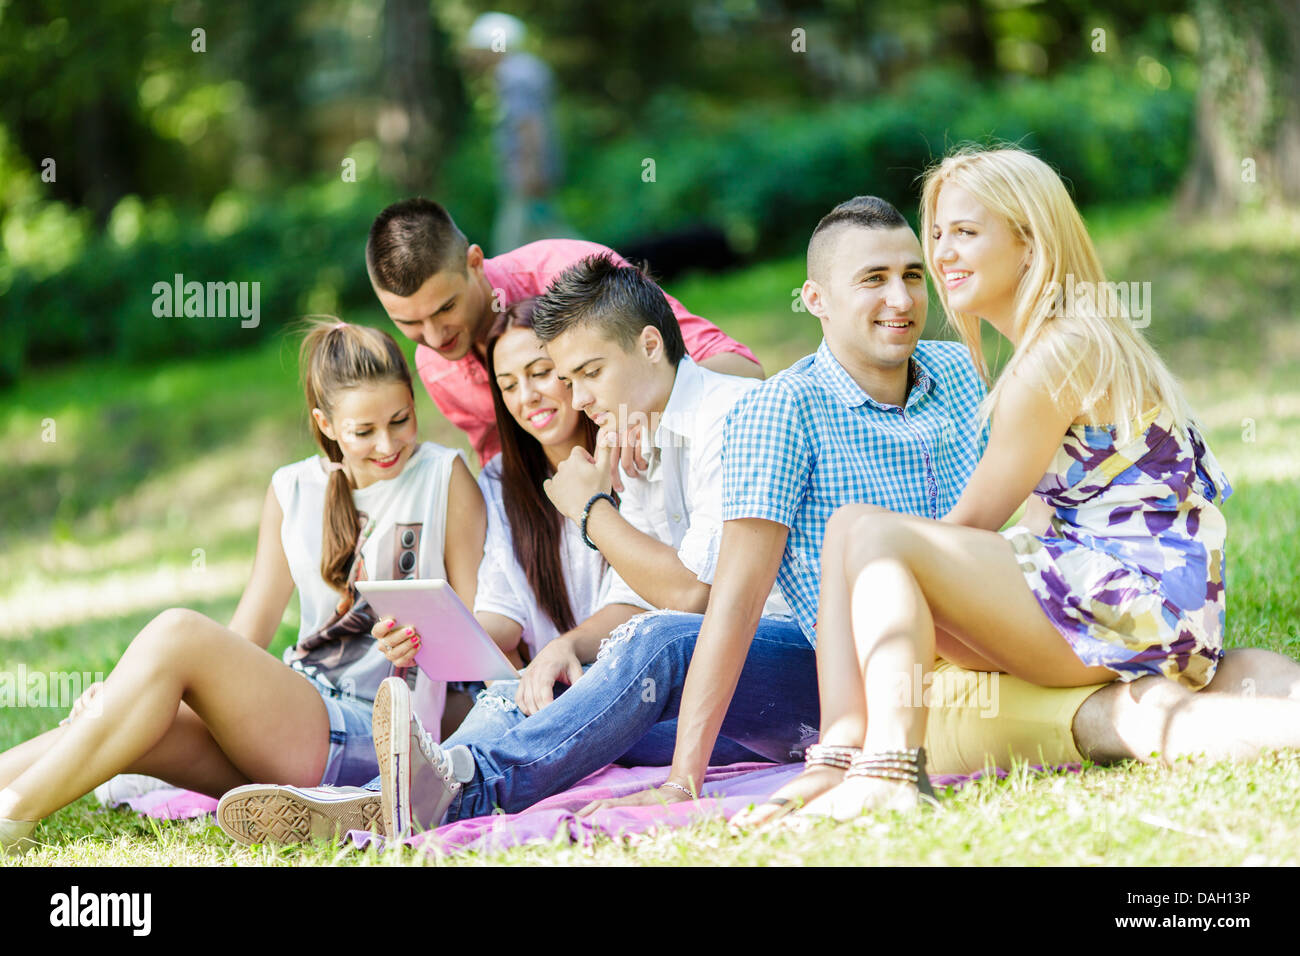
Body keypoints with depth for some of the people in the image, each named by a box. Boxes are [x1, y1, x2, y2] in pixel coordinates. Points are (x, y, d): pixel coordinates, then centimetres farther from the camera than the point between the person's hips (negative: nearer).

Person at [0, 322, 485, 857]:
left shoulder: (445, 477, 3)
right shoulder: (294, 492, 15)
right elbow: (248, 634, 12)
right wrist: (125, 692, -3)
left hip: (377, 737, -5)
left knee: (177, 633, -25)